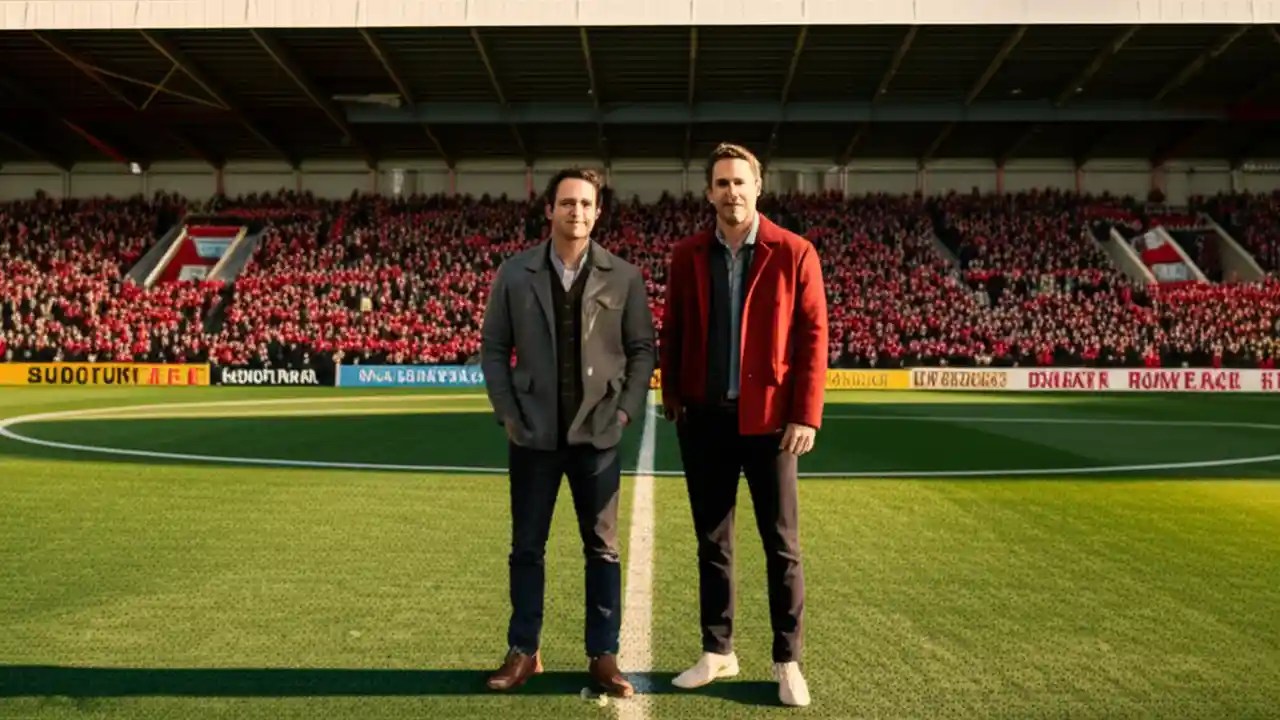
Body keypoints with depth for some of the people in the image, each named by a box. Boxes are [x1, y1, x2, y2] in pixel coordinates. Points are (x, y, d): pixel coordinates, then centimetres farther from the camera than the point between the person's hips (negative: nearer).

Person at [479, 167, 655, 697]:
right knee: (526, 546, 9)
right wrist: (509, 413, -3)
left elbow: (641, 349, 4)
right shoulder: (514, 274, 2)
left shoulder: (624, 277, 0)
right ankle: (524, 652, 23)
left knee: (602, 548, 7)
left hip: (597, 433, 0)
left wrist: (626, 410, -6)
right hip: (534, 434, 1)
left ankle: (603, 656, 18)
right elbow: (493, 348, 4)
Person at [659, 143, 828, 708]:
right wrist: (671, 398, 4)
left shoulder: (794, 253, -4)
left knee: (782, 546, 5)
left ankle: (787, 661, 18)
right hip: (704, 418, 3)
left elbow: (813, 336, -6)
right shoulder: (687, 255, 4)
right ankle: (717, 651, 26)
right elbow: (673, 332, 10)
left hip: (767, 417, -3)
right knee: (712, 542, 12)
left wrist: (806, 414, -10)